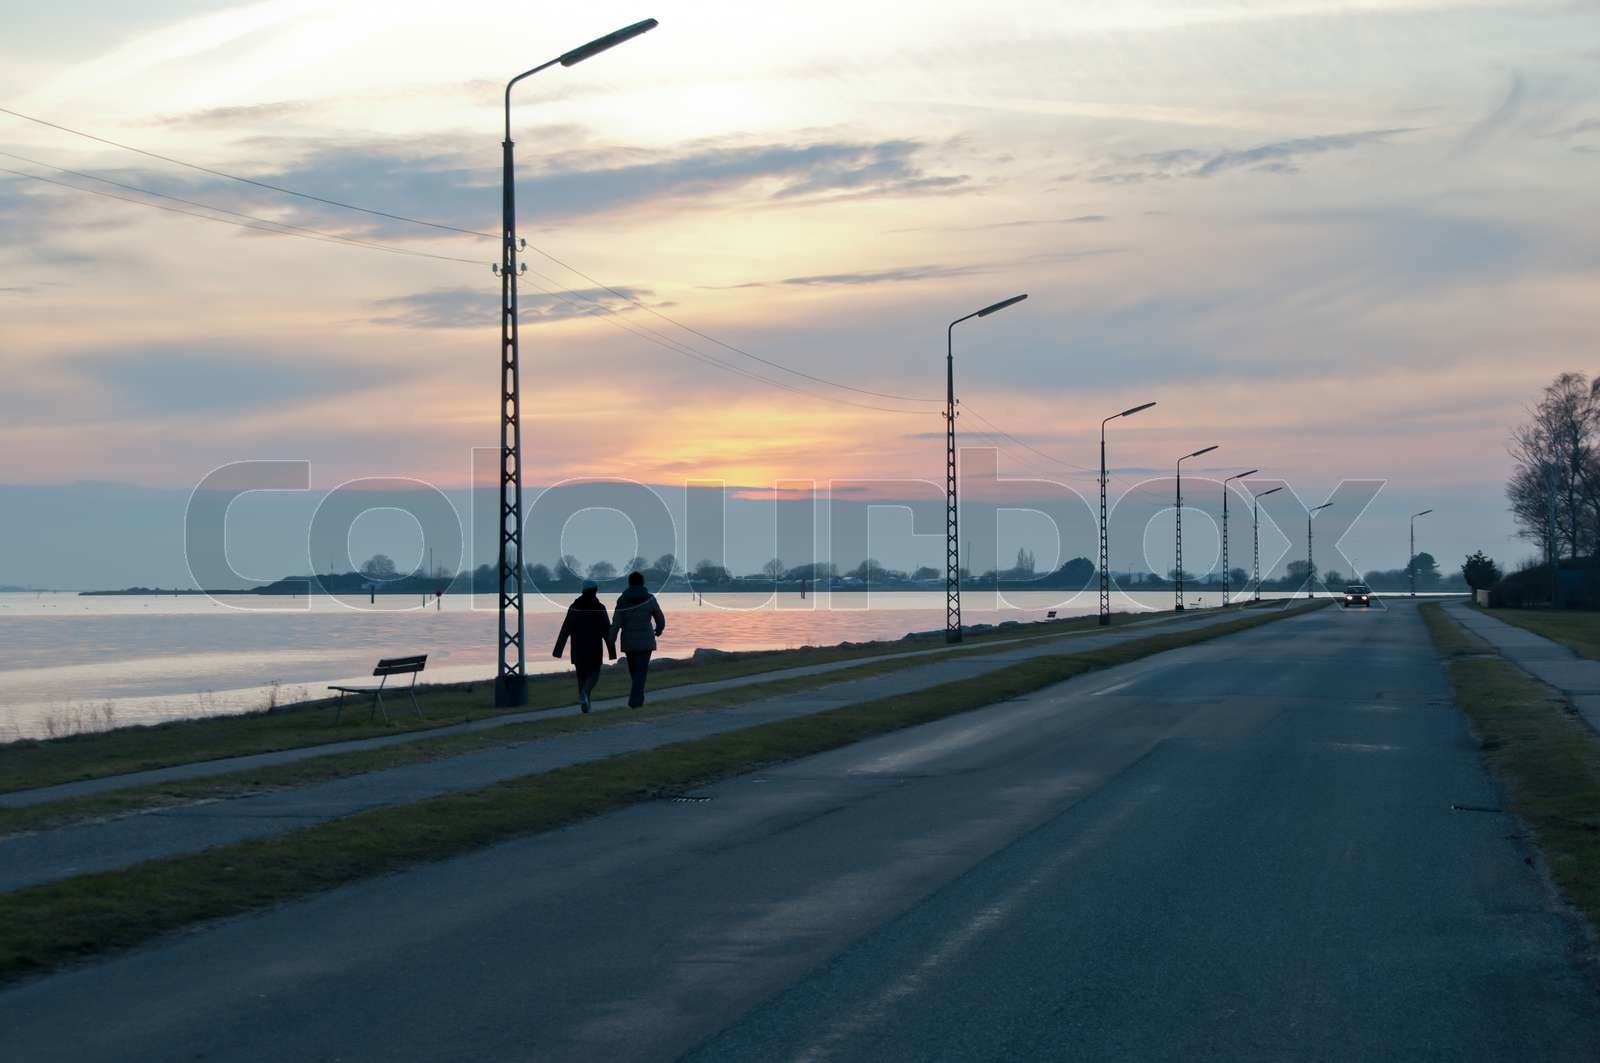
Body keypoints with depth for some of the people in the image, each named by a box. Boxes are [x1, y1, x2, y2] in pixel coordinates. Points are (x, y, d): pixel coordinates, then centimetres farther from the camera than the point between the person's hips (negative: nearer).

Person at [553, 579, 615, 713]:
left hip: (578, 648, 2)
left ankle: (585, 703, 14)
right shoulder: (599, 608, -8)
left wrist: (558, 650, 1)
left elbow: (565, 630, -1)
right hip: (594, 648, -2)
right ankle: (584, 693, -20)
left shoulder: (574, 607, -1)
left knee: (582, 674, 14)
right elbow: (607, 631, -7)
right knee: (593, 673, 9)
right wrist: (612, 651, -2)